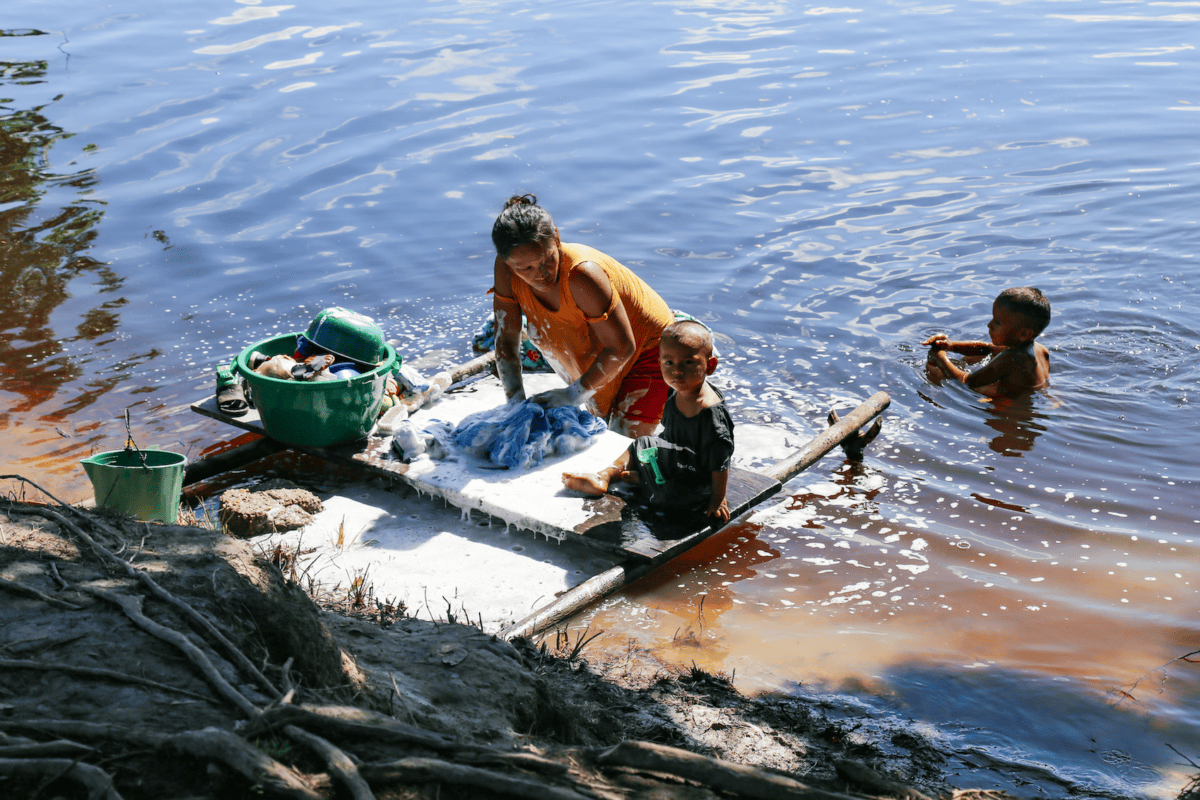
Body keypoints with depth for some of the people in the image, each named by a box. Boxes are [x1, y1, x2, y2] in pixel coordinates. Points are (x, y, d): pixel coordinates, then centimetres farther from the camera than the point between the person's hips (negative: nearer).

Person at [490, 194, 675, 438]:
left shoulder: (582, 276, -40)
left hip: (647, 347, -6)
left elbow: (621, 348, -32)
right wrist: (515, 399, -22)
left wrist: (574, 395, -30)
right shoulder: (506, 270, -23)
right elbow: (506, 338, -13)